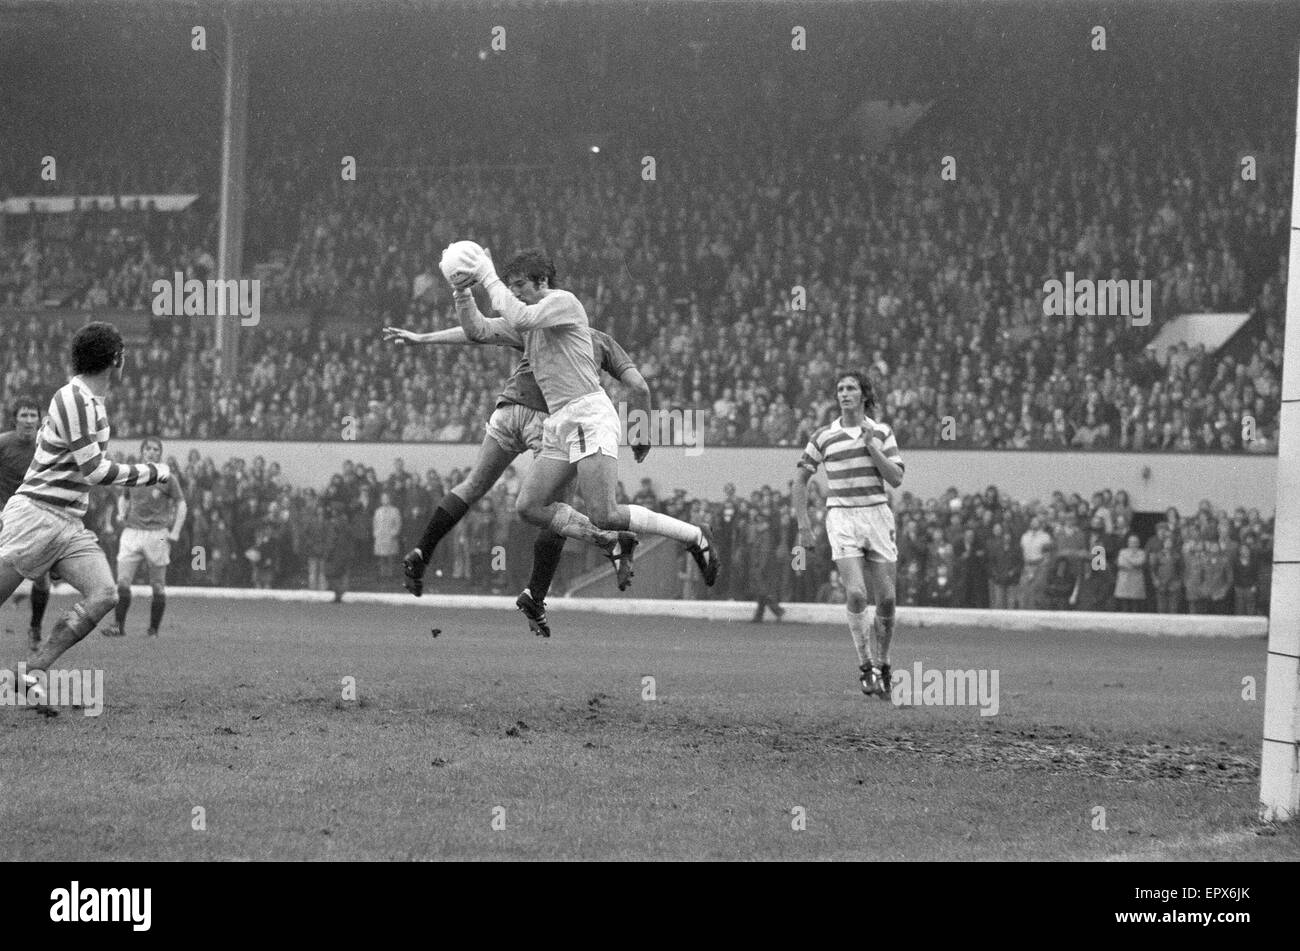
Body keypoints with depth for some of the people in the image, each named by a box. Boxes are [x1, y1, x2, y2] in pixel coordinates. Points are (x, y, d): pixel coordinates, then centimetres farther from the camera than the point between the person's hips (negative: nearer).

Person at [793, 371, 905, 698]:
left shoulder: (882, 432, 4)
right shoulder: (823, 437, 2)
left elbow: (896, 479, -3)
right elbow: (801, 478, 11)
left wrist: (872, 447, -14)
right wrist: (803, 523, 5)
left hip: (878, 516, 2)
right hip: (842, 519, -2)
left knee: (886, 599, 1)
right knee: (856, 593, -19)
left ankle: (882, 665, 20)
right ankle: (865, 665, -9)